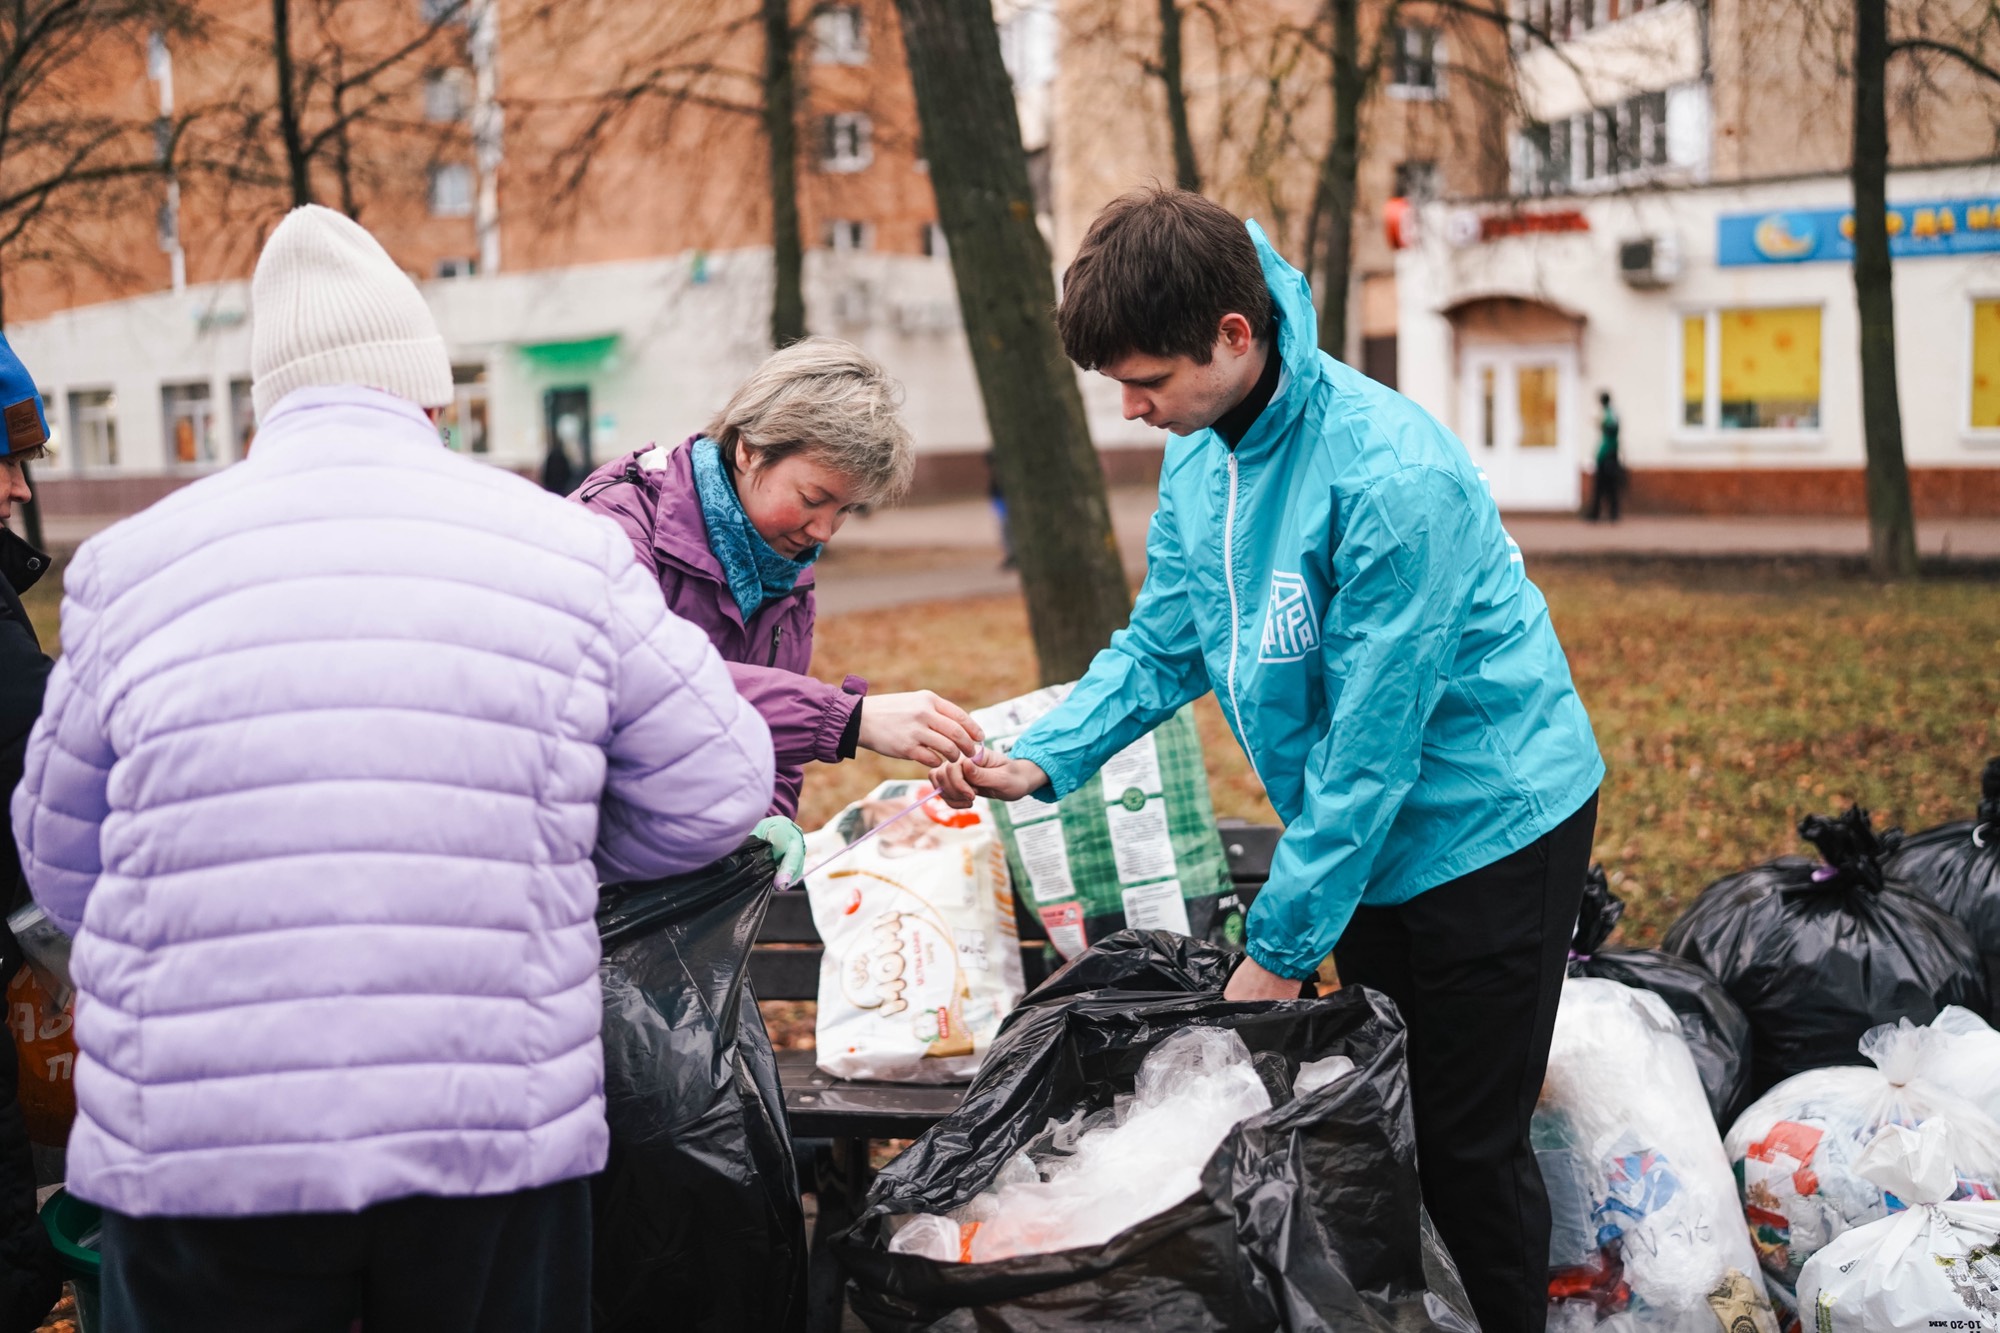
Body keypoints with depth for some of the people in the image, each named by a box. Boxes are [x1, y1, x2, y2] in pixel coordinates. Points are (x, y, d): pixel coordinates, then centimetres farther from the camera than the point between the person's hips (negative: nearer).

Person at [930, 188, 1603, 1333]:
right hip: (1370, 840, 8)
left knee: (1469, 1149, 0)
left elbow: (1370, 743, -26)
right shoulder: (1200, 460, -2)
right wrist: (1041, 762, -9)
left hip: (1490, 828, -7)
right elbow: (1160, 649, 7)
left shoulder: (1391, 477, -29)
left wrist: (1281, 946, -21)